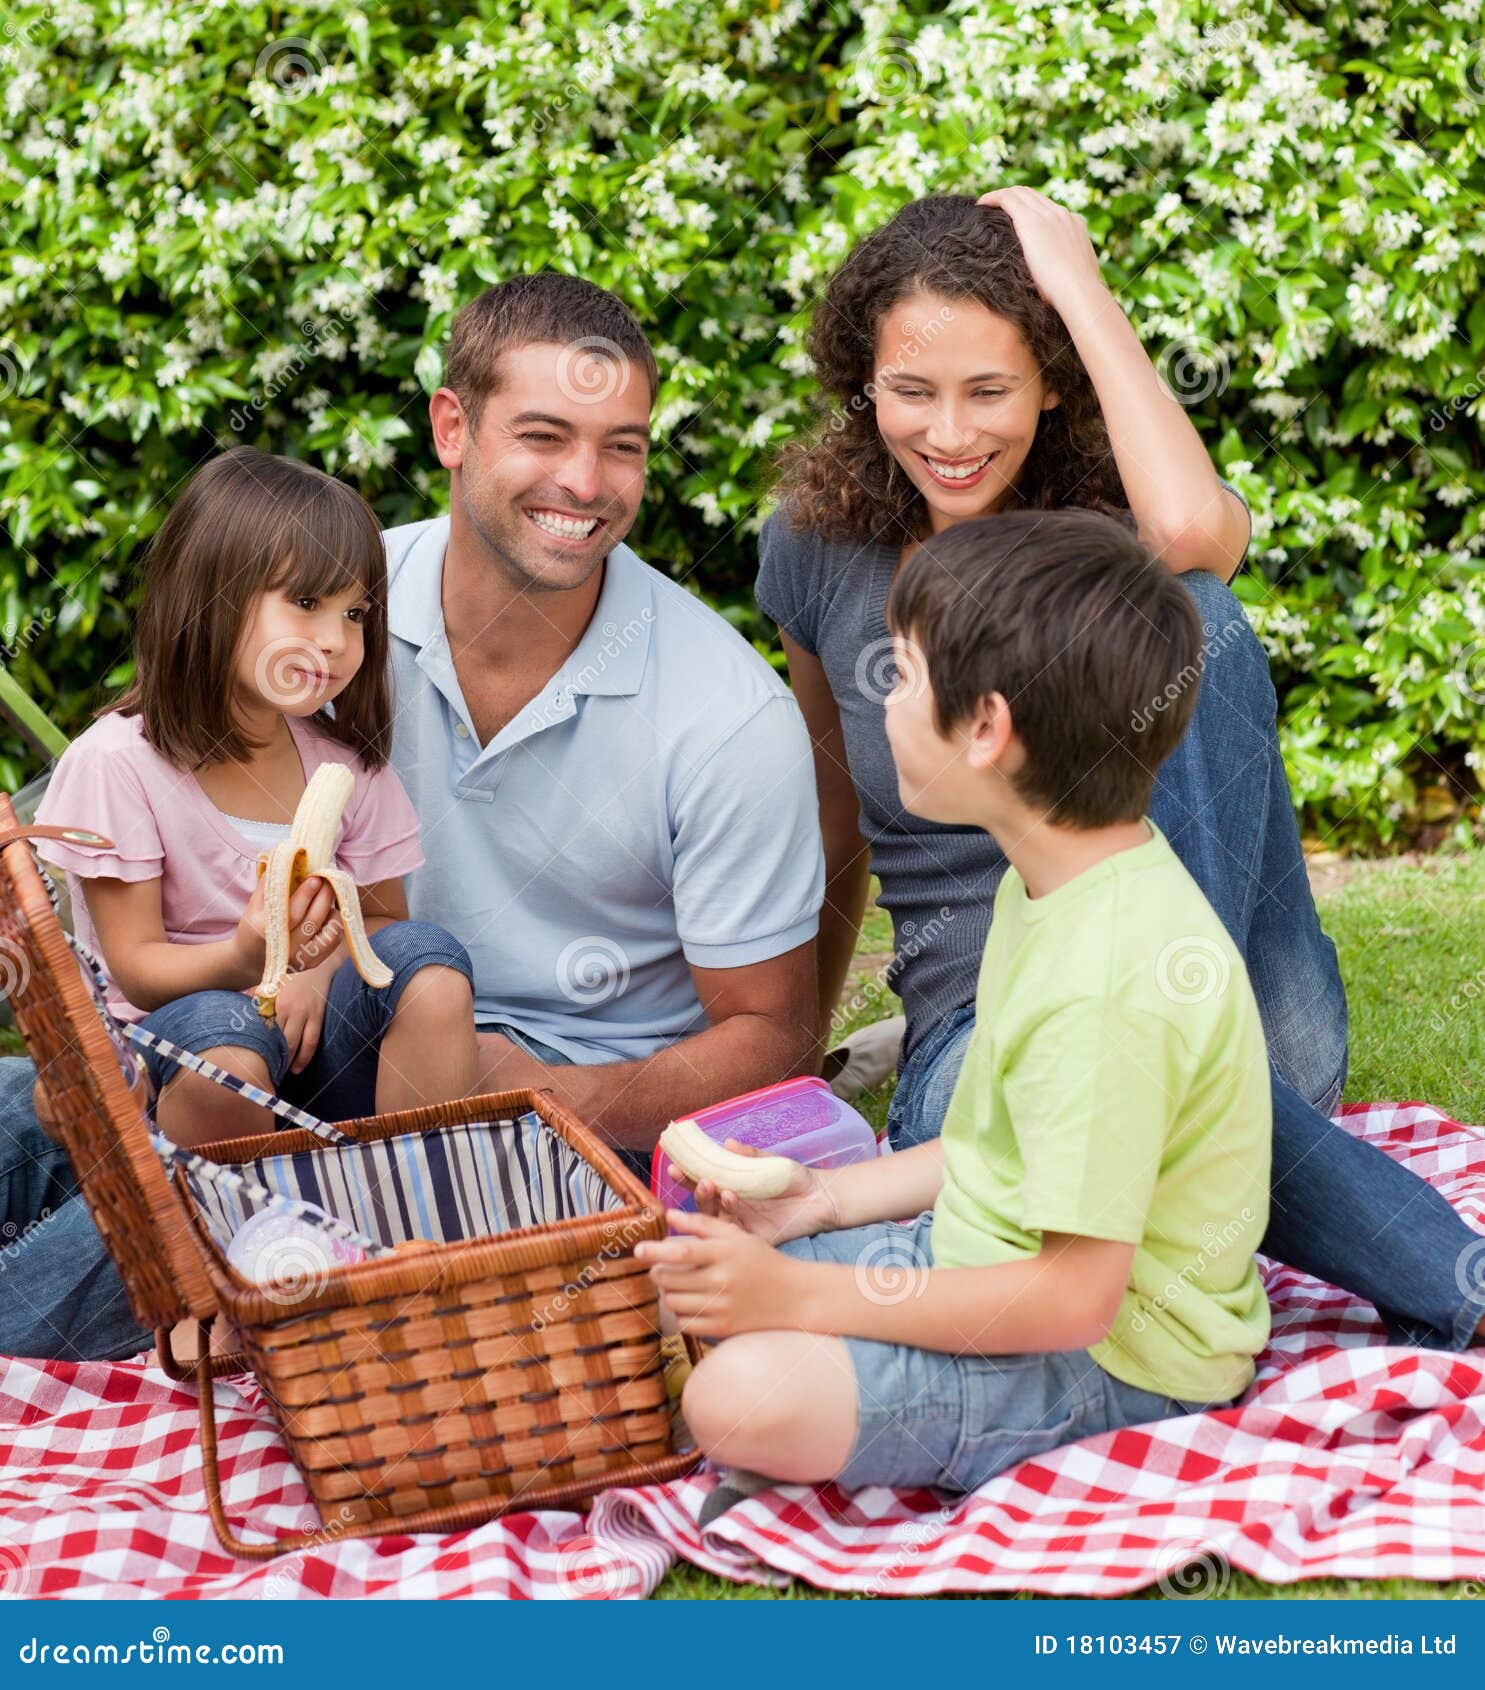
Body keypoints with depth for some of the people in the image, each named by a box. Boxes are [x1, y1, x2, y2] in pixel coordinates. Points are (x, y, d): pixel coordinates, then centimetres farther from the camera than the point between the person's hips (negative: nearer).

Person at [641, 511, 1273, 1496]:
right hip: (989, 1260, 9)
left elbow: (1076, 1296, -28)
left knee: (746, 1399, -28)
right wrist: (827, 1198, 4)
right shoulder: (1058, 883, 2)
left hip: (1115, 1356, -9)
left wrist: (797, 1295, -26)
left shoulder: (1110, 987, -30)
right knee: (679, 1271, 8)